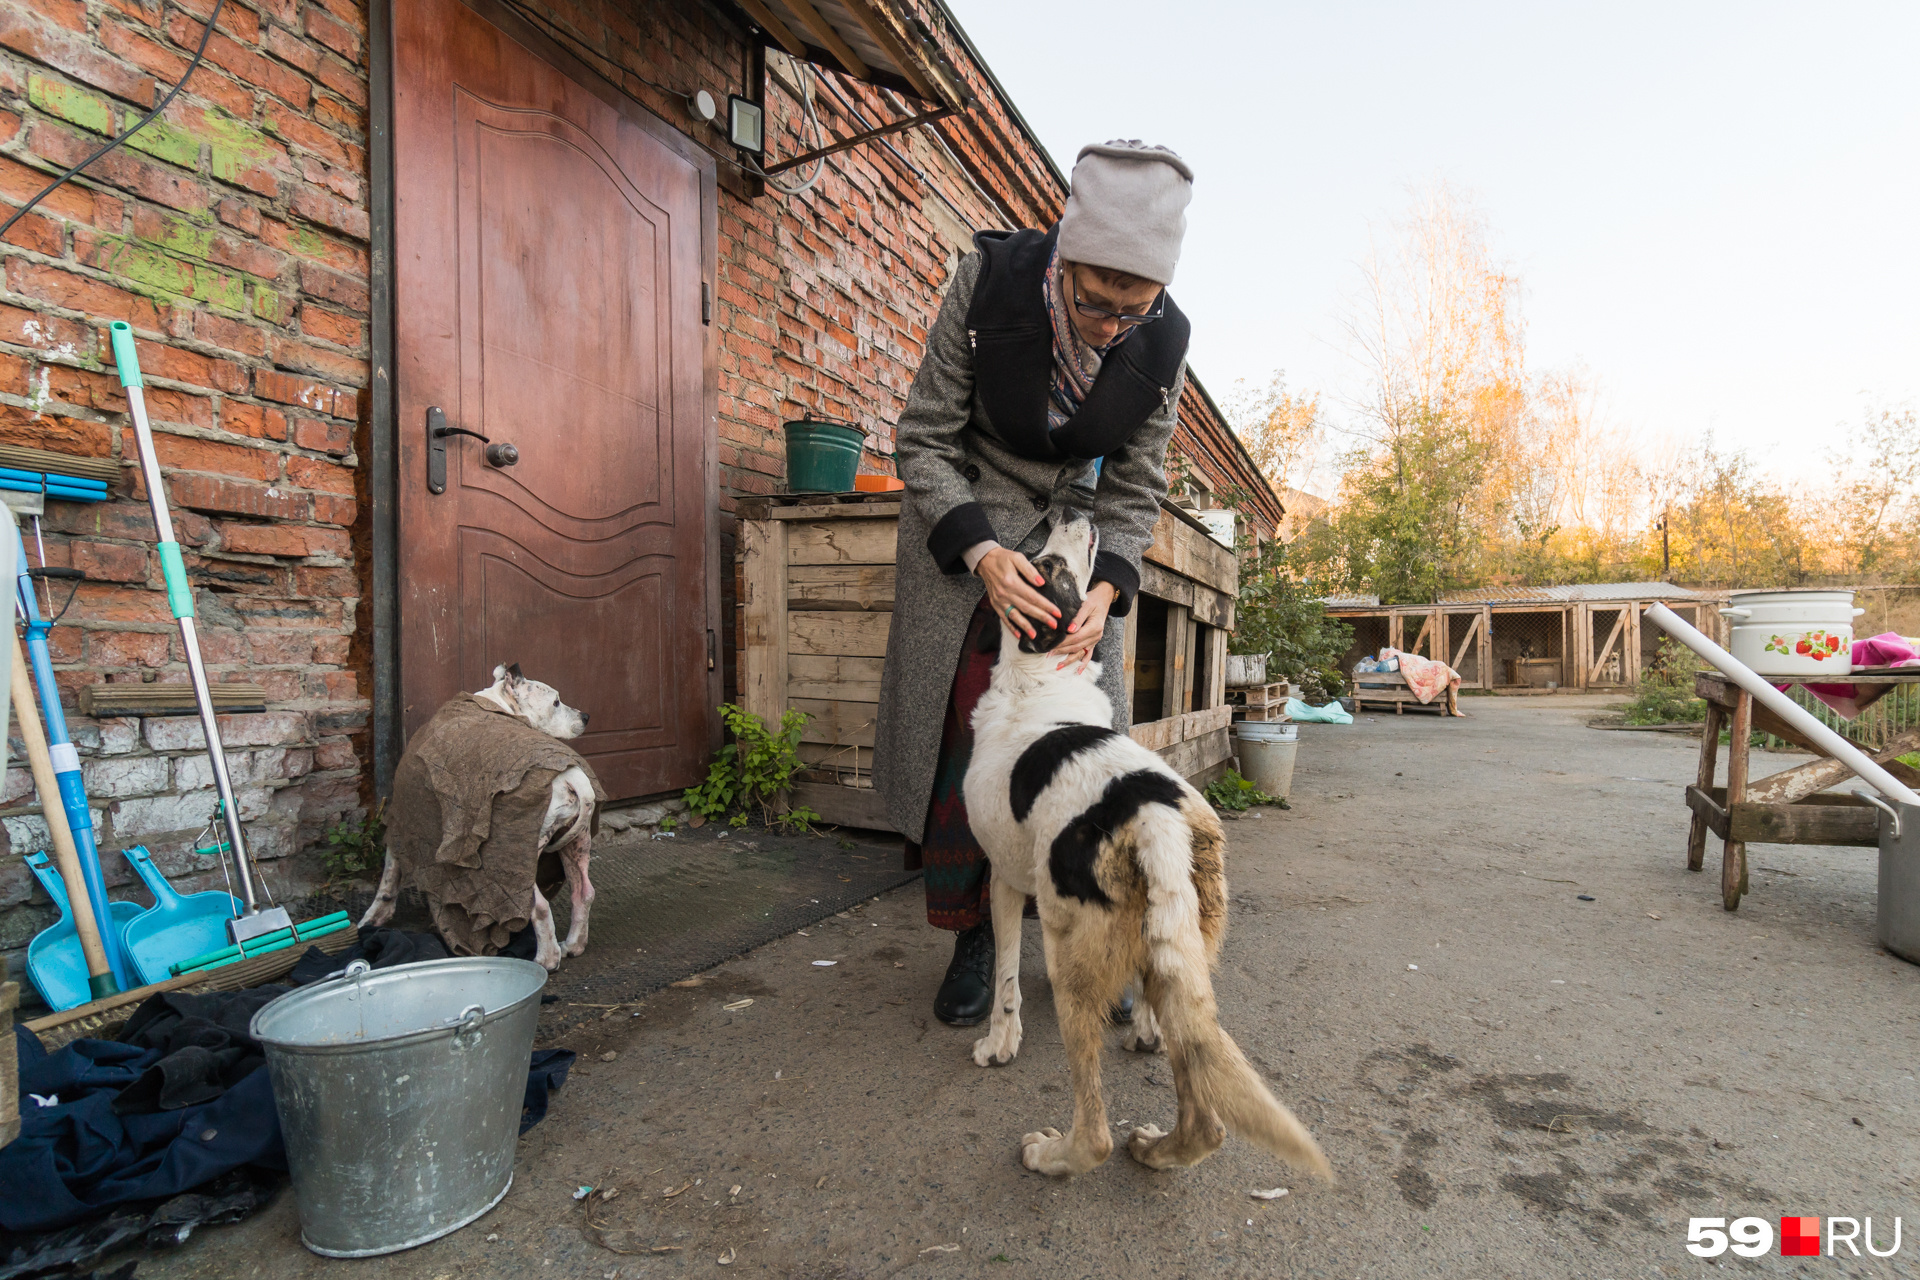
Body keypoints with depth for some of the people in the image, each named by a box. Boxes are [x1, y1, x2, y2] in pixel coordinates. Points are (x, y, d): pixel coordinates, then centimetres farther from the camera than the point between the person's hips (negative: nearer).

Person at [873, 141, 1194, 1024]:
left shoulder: (1163, 340, -15)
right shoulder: (989, 281, -21)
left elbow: (1133, 490, -6)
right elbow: (923, 440, -16)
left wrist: (1105, 590, -24)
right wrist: (982, 553, -31)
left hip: (1073, 533, 2)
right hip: (963, 527, -1)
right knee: (954, 735, -5)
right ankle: (972, 937, 12)